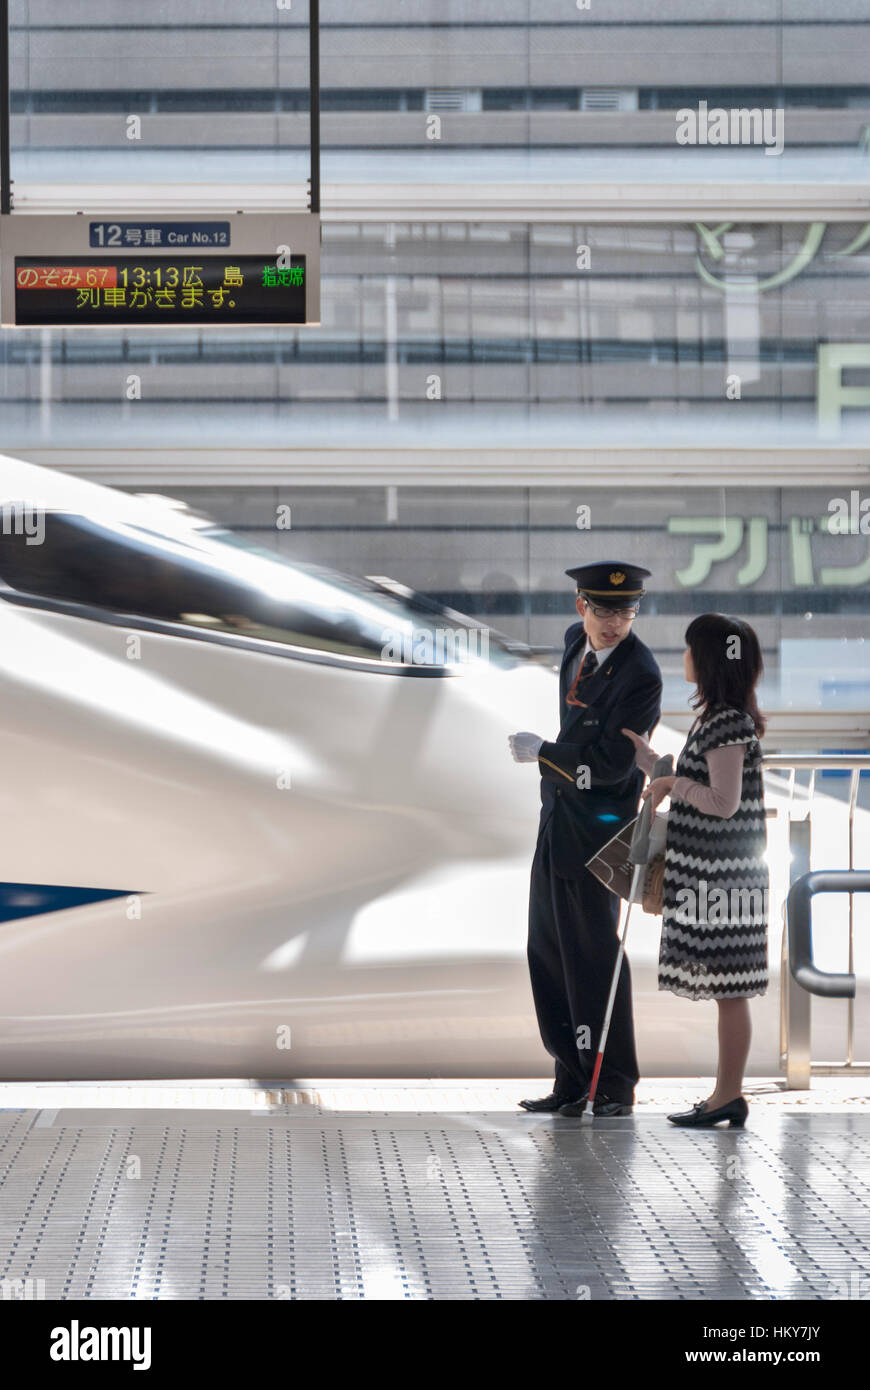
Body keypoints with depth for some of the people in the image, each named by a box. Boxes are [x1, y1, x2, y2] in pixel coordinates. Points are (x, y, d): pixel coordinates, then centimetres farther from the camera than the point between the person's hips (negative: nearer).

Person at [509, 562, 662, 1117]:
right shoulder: (577, 641, 8)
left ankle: (615, 1087, 6)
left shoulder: (640, 675, -18)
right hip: (557, 823, 8)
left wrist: (542, 752, -12)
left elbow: (610, 764, -22)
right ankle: (573, 1084, 17)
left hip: (598, 832, -8)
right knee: (548, 953, 10)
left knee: (594, 955, -4)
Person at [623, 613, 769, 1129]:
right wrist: (643, 753, 22)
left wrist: (674, 783, -10)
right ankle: (728, 1093, 17)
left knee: (729, 987, -5)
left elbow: (723, 802, -23)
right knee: (727, 988, 12)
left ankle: (728, 1096, -1)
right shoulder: (717, 718, 14)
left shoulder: (729, 724, -17)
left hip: (722, 874, -10)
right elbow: (697, 786, 22)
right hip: (712, 873, 10)